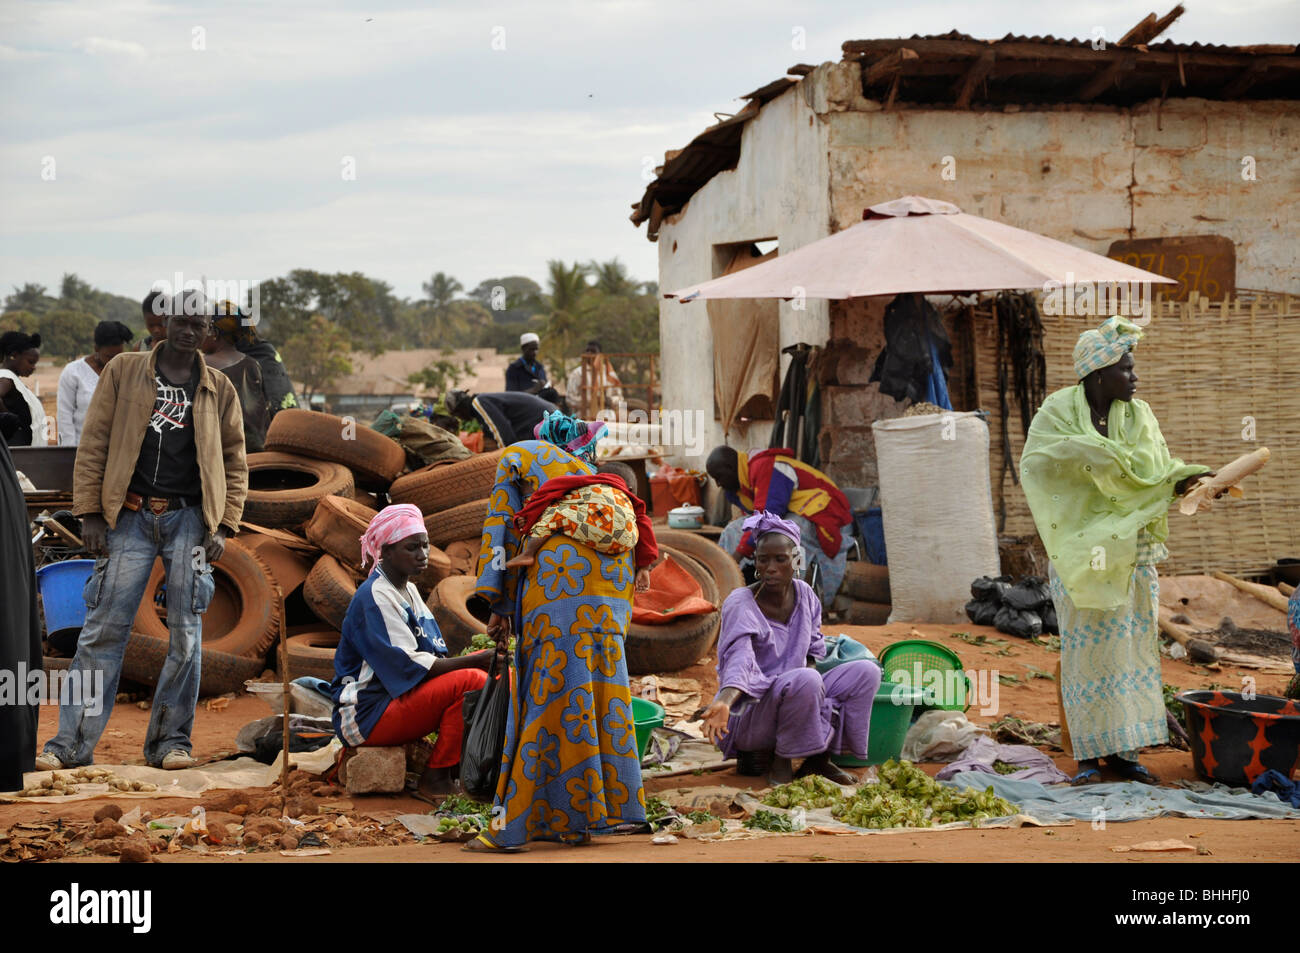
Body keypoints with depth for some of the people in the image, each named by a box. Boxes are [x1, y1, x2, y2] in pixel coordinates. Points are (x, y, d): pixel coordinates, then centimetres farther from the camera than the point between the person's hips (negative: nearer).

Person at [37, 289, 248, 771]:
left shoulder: (219, 389, 10)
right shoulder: (123, 371, 7)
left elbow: (235, 461, 11)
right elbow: (93, 444, 4)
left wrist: (224, 525, 0)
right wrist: (90, 512, -3)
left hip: (190, 519, 1)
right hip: (130, 518, -1)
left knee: (186, 633, 0)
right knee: (103, 629, -3)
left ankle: (171, 741, 10)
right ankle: (73, 742, 3)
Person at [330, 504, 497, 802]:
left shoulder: (408, 590, 15)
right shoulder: (374, 597, -15)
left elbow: (431, 657, 10)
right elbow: (410, 665, -23)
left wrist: (485, 659, -8)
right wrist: (476, 660, -25)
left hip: (396, 697, 10)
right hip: (366, 713, -10)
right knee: (471, 681, -24)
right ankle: (435, 779, -16)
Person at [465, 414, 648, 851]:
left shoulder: (516, 458, 19)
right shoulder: (584, 470, 35)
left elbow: (504, 531, 9)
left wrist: (500, 606, 8)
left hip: (560, 584, -6)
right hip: (610, 589, 6)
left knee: (547, 702, -6)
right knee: (601, 697, 8)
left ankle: (514, 825, -3)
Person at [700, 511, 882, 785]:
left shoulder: (804, 595, 2)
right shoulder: (740, 605, -18)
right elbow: (739, 659, -34)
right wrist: (724, 702, -53)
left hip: (795, 698, 7)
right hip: (747, 718, -7)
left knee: (866, 671, -5)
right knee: (805, 680, -36)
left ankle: (819, 759, 0)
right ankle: (781, 761, -13)